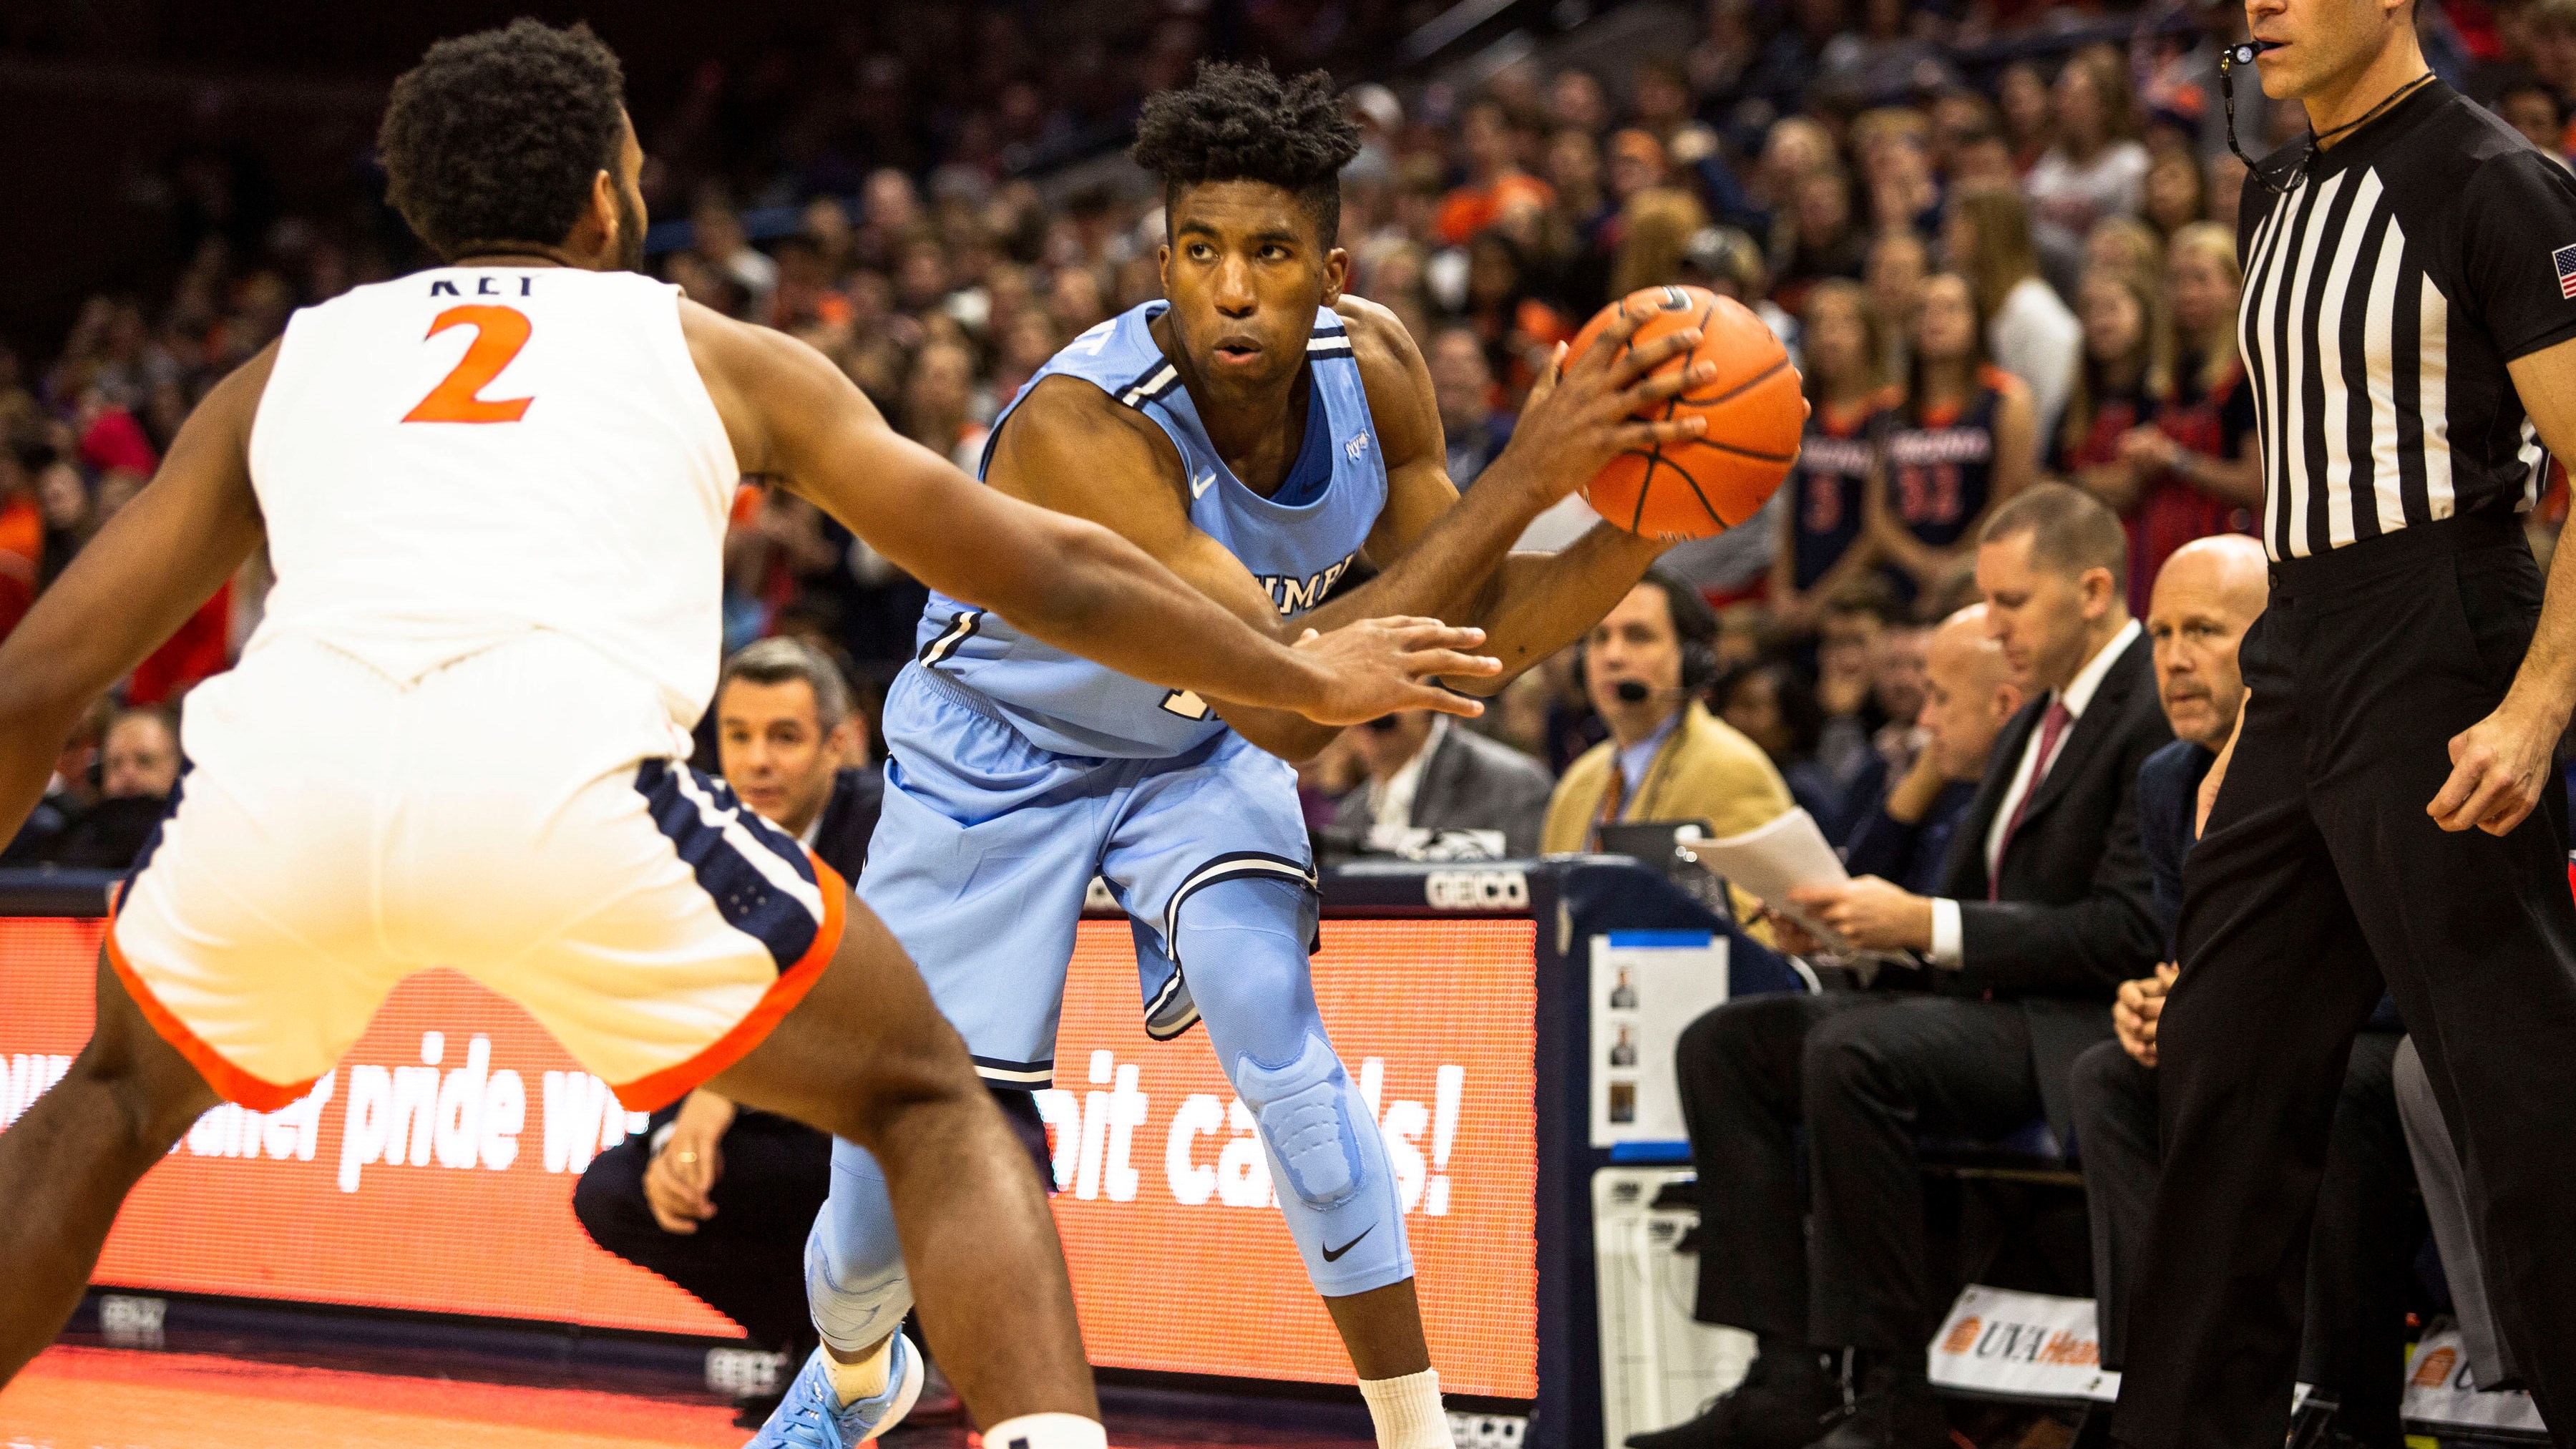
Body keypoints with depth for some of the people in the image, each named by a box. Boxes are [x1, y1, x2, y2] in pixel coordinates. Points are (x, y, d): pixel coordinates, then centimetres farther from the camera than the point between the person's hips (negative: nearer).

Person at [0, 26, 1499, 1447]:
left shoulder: (289, 365, 32)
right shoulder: (716, 354, 29)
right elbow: (1051, 576, 33)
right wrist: (1306, 680, 46)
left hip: (279, 769, 2)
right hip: (558, 769, -2)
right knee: (930, 1103, 17)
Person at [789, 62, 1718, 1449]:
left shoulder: (1371, 363, -21)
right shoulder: (1081, 425, -40)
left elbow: (1475, 634, -11)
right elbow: (1285, 706, -46)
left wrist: (1643, 525, -31)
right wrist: (1518, 481, -50)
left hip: (1195, 753, 3)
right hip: (997, 756, -3)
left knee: (1273, 1023, -24)